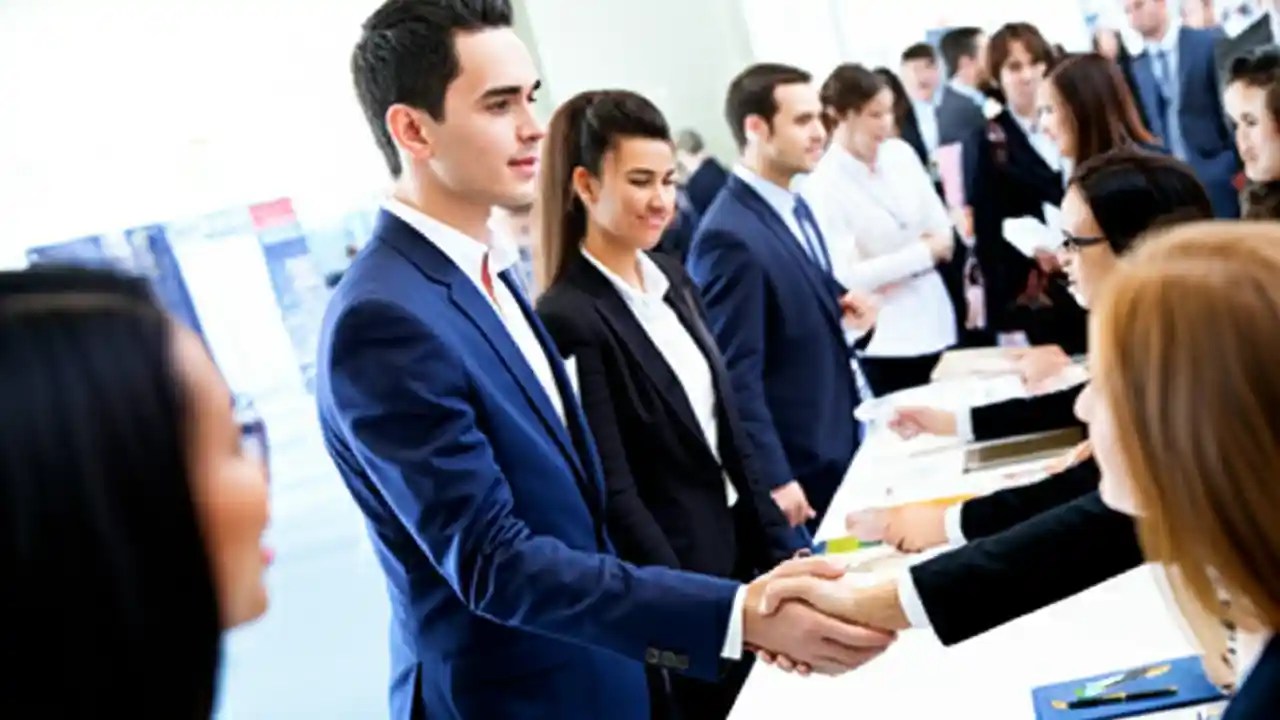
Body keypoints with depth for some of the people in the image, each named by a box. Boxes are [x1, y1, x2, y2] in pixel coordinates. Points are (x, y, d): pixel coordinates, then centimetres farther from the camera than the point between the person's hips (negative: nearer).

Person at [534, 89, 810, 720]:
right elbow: (614, 494, -19)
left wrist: (781, 545, 8)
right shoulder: (569, 320, -19)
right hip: (673, 574, -7)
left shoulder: (673, 280, 5)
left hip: (740, 548, 7)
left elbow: (727, 428, 10)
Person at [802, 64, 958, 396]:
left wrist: (895, 270, -12)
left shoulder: (901, 153, 3)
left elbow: (944, 233, 6)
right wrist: (924, 252, -13)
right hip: (882, 344, -5)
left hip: (936, 325, 6)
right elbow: (846, 276, -18)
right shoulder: (823, 186, -13)